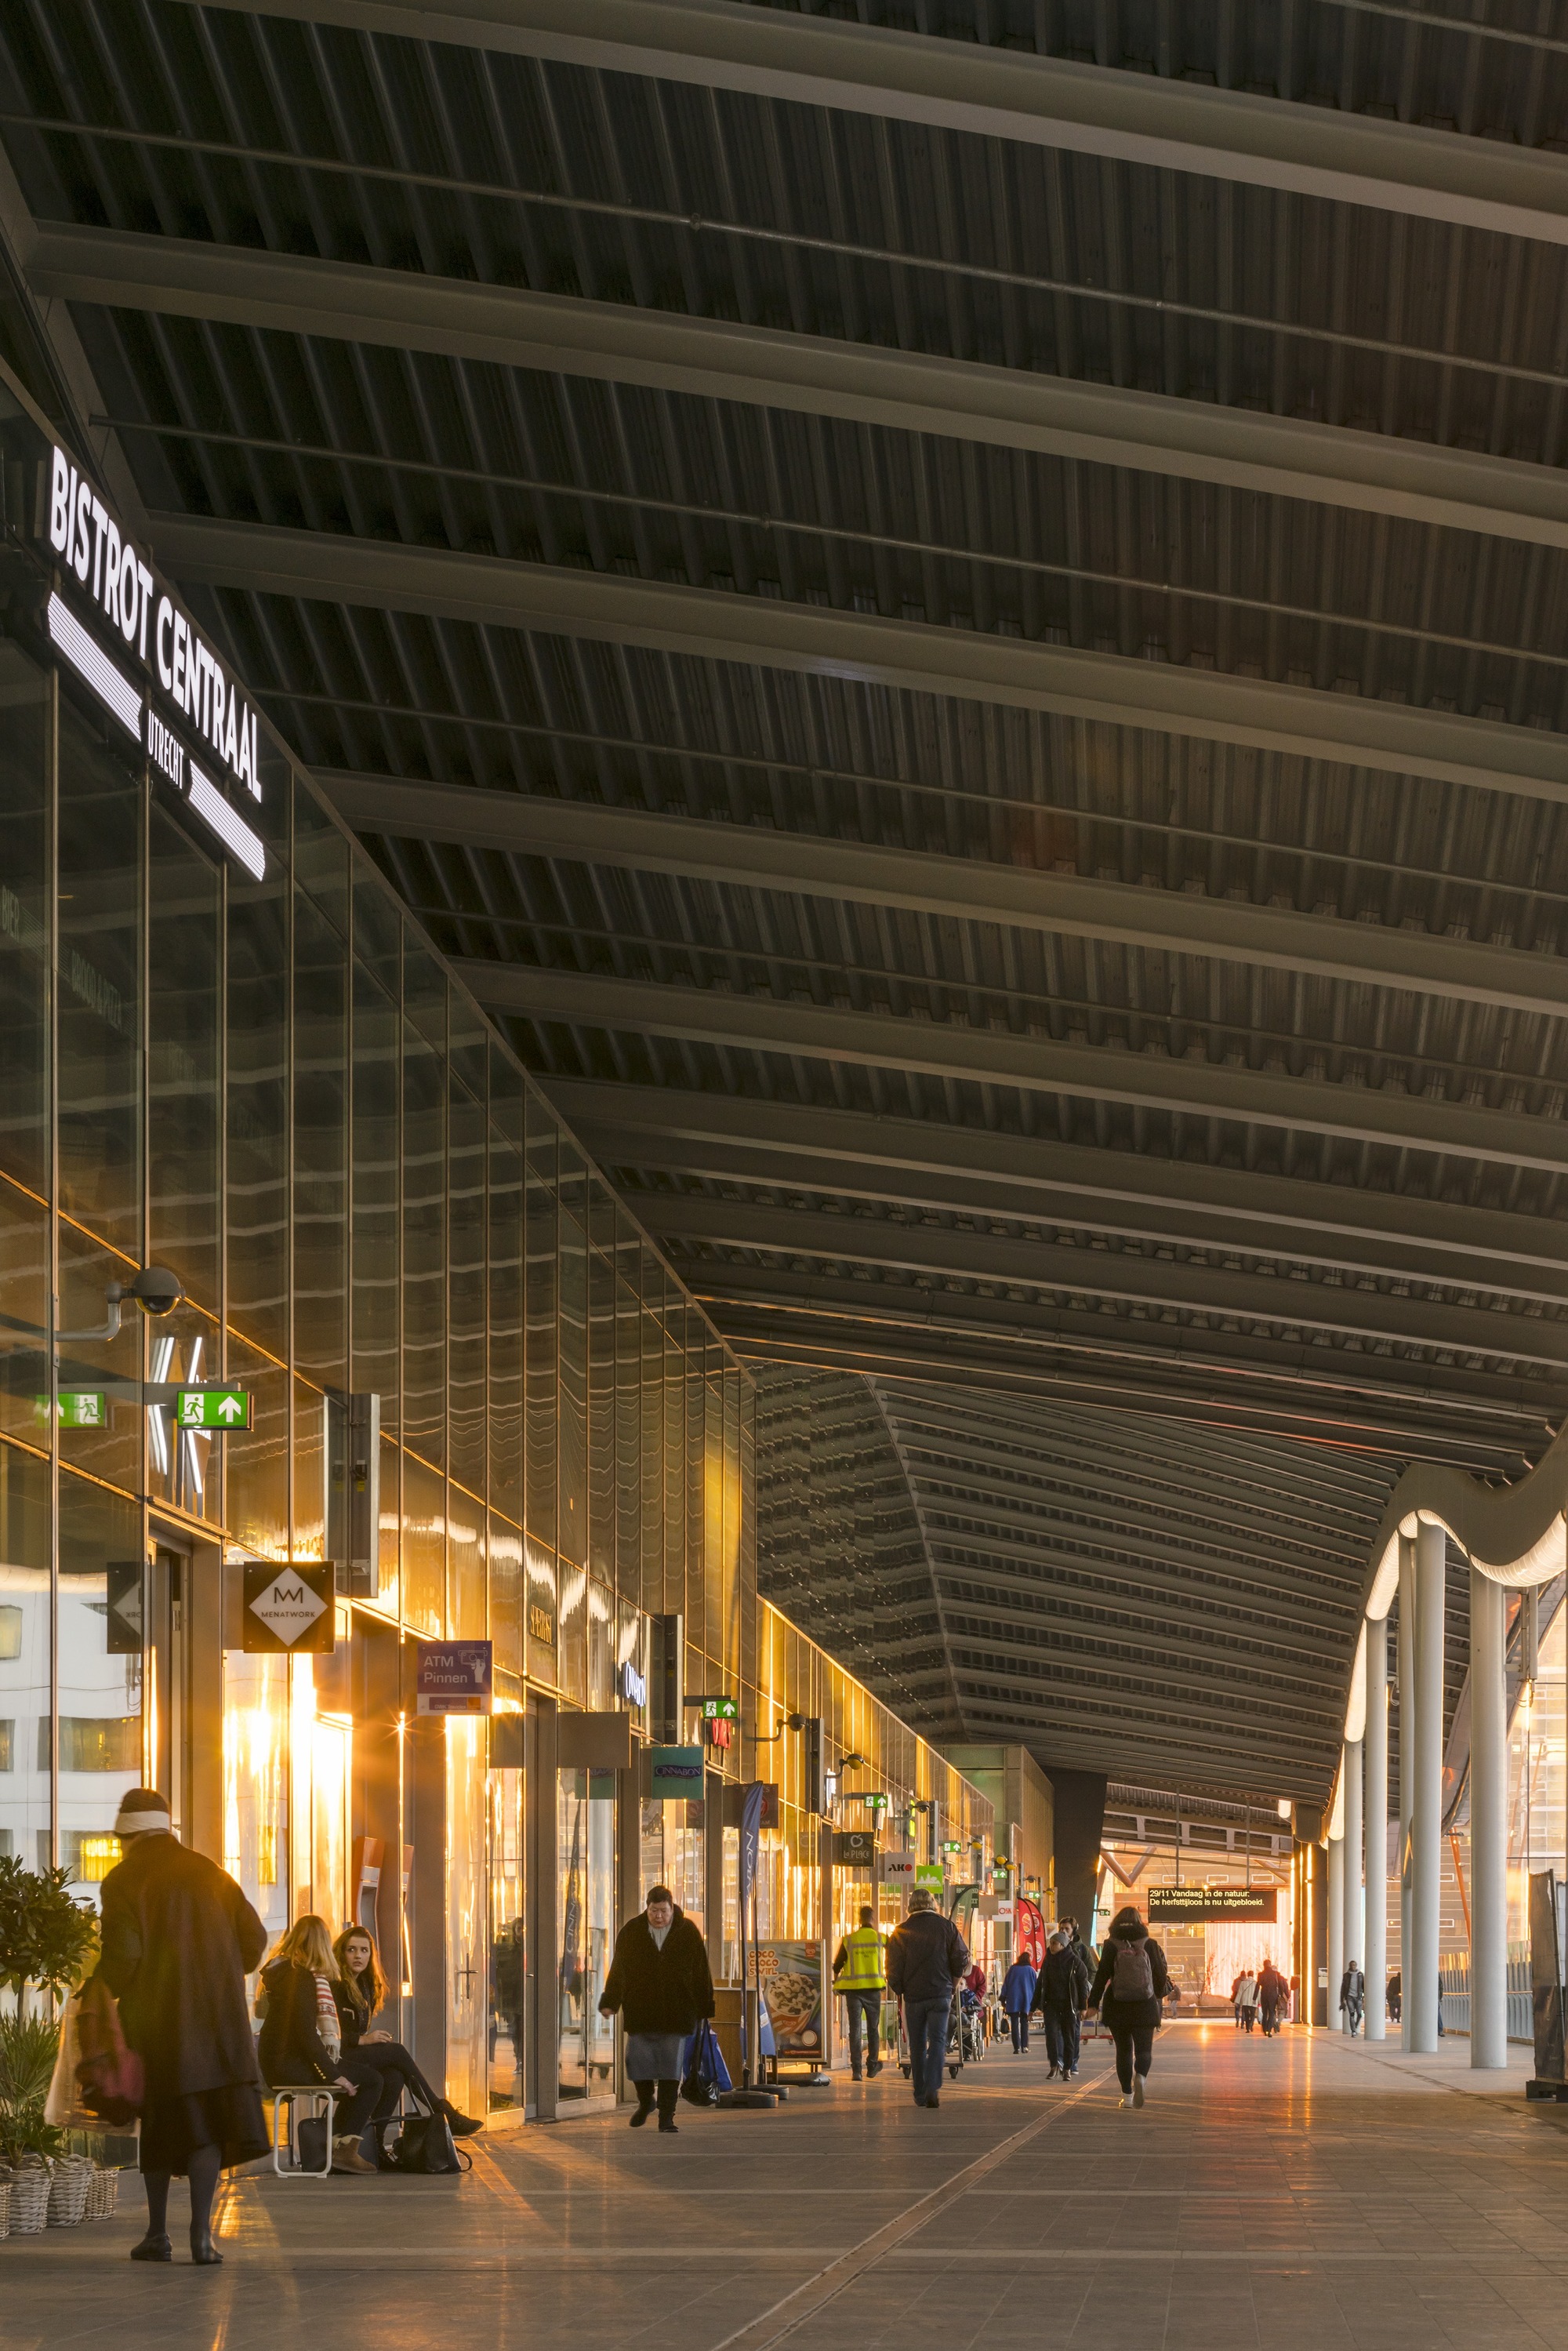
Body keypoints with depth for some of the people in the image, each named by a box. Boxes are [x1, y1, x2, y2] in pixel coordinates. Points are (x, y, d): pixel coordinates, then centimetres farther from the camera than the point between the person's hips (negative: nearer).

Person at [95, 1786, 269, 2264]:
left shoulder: (123, 1882, -5)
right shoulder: (209, 1874, 7)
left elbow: (121, 1956, -14)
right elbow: (254, 1938, 5)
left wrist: (115, 1988, 5)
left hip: (155, 2019, -2)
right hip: (218, 2018, 2)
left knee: (159, 2124, 11)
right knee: (209, 2125, 0)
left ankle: (157, 2234, 17)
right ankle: (201, 2233, -11)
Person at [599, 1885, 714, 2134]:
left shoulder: (687, 1932, 0)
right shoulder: (631, 1932, 2)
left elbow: (701, 1972, 4)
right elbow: (618, 1970, 6)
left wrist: (705, 2009, 3)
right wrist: (609, 2002, 3)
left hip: (676, 2012, -1)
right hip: (640, 2010, 1)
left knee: (671, 2063, -2)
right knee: (637, 2059, 0)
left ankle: (666, 2117, 2)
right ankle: (646, 2101, 27)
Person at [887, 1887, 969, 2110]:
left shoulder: (900, 1933, -2)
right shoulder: (947, 1927, -1)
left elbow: (893, 1970, -2)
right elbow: (962, 1960, 1)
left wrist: (900, 1991, 14)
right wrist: (952, 1983, 18)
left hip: (913, 1996, 1)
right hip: (941, 1995, -1)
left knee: (917, 2046, 11)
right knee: (937, 2041, 0)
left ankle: (920, 2094, 14)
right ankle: (932, 2088, -18)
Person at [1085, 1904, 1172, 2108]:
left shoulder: (1112, 1946, -4)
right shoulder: (1149, 1946, -1)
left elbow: (1102, 1975, -7)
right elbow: (1161, 1975, 3)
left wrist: (1093, 2003, -2)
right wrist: (1158, 1998, 20)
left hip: (1117, 2007, 0)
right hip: (1145, 2007, 0)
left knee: (1124, 2050, 10)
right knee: (1144, 2049, 5)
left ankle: (1127, 2095, 7)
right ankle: (1140, 2077, -26)